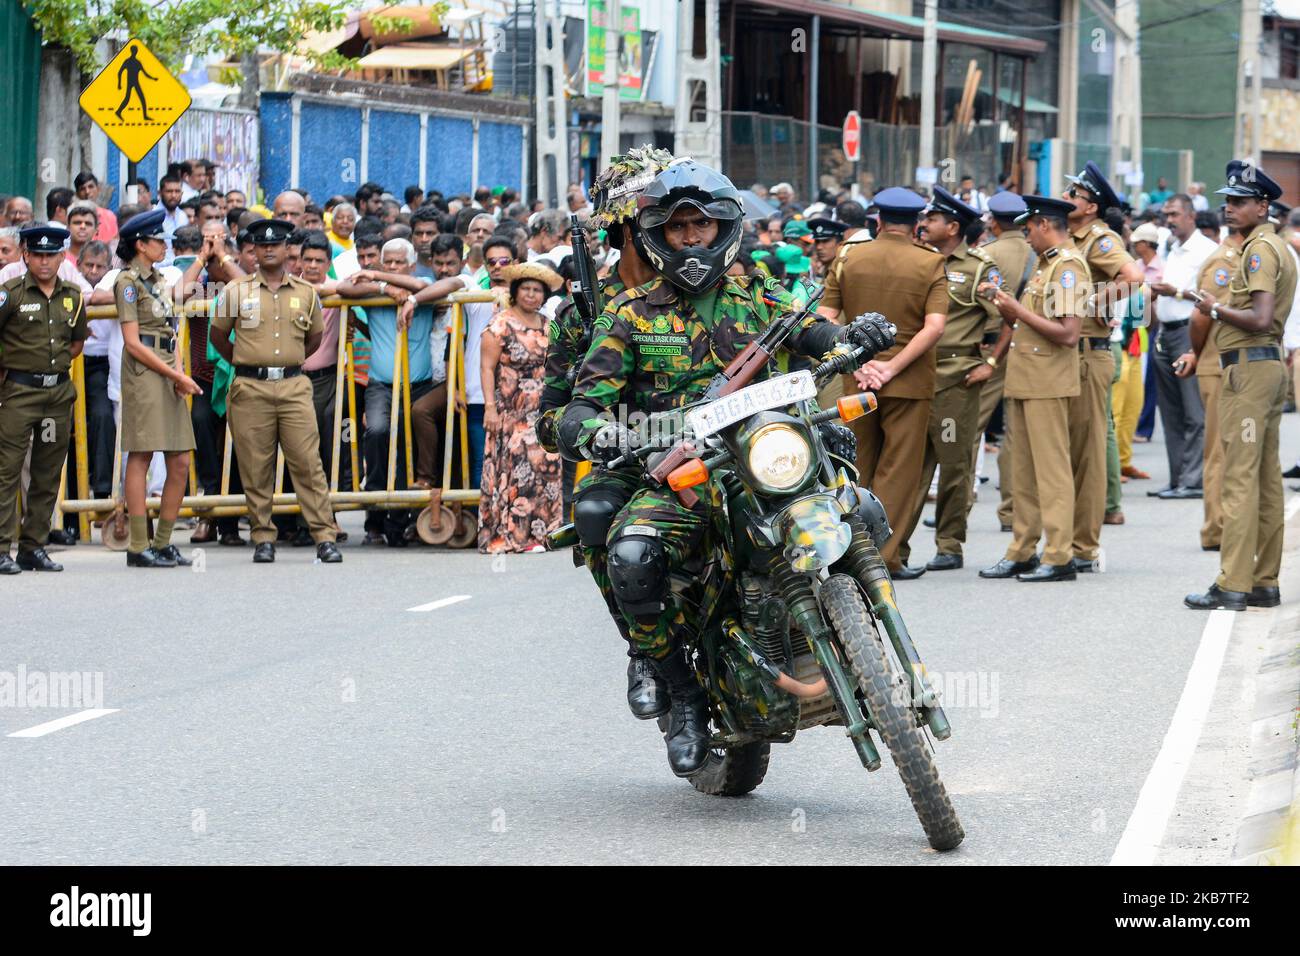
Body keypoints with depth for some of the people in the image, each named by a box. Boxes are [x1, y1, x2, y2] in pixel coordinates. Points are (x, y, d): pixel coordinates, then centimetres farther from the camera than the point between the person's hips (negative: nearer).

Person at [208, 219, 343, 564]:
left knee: (308, 463, -5)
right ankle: (263, 538, 9)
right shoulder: (236, 291, 5)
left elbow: (315, 337, 23)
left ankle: (325, 537, -5)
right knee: (255, 468, 1)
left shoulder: (306, 293, 9)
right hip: (251, 390, -1)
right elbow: (218, 335, 14)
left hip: (294, 387, 1)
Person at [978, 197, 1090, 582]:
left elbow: (1068, 333, -21)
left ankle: (1059, 557, -6)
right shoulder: (1043, 264, 18)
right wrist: (1005, 303, 7)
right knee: (1025, 469, 11)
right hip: (1024, 378, 10)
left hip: (1048, 382, -10)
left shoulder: (1068, 267, -13)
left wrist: (1019, 311, -16)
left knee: (1051, 468, -7)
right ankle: (1022, 553, 16)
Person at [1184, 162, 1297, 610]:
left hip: (1248, 368, -11)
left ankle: (1233, 586, -13)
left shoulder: (1260, 248, -14)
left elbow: (1260, 320, -24)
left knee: (1240, 477, -11)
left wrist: (1217, 309, -11)